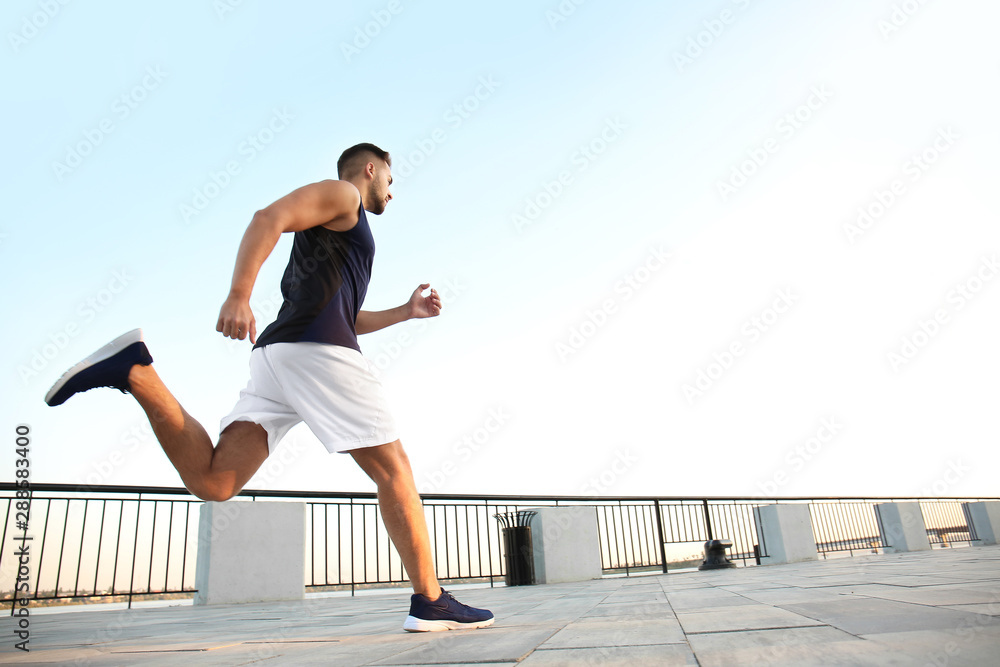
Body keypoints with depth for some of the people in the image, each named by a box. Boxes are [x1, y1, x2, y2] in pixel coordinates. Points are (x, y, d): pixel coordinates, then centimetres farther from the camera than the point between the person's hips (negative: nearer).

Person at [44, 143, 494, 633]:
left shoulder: (339, 235, 36)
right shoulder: (340, 193, 9)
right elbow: (268, 217, -10)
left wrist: (407, 312, 30)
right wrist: (239, 294, -24)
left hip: (275, 354, 8)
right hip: (317, 350, -8)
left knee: (211, 481, -6)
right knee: (393, 470, -3)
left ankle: (134, 372, -14)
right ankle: (431, 602, -2)